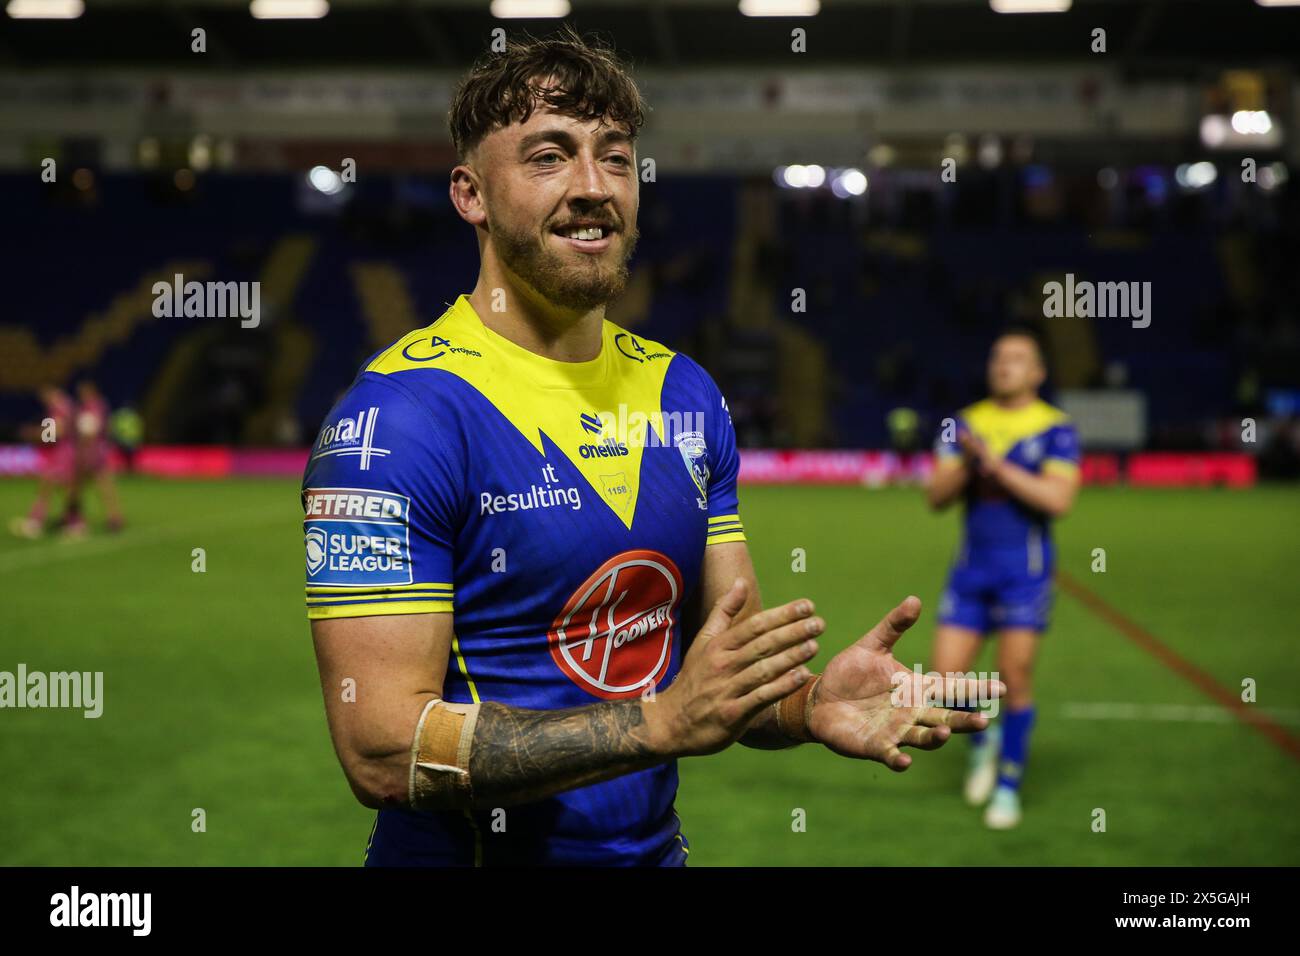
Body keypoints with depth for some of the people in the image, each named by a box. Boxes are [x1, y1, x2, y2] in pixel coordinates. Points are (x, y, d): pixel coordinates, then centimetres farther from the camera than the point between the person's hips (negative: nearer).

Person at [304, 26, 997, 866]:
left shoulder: (686, 394, 2)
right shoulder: (396, 414, -19)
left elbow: (735, 664, 4)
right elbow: (381, 749, -24)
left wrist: (812, 705, -18)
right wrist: (662, 721, -30)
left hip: (654, 846, 6)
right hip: (467, 853, -6)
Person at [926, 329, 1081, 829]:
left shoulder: (1056, 429, -3)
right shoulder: (965, 424, 8)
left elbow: (1058, 499, -16)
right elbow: (937, 497, 5)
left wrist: (997, 464, -20)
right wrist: (965, 466, -14)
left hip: (1025, 567, -3)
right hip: (971, 564, 4)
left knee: (1016, 676, -4)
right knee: (947, 675, -2)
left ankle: (1008, 785, 12)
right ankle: (982, 741, 28)